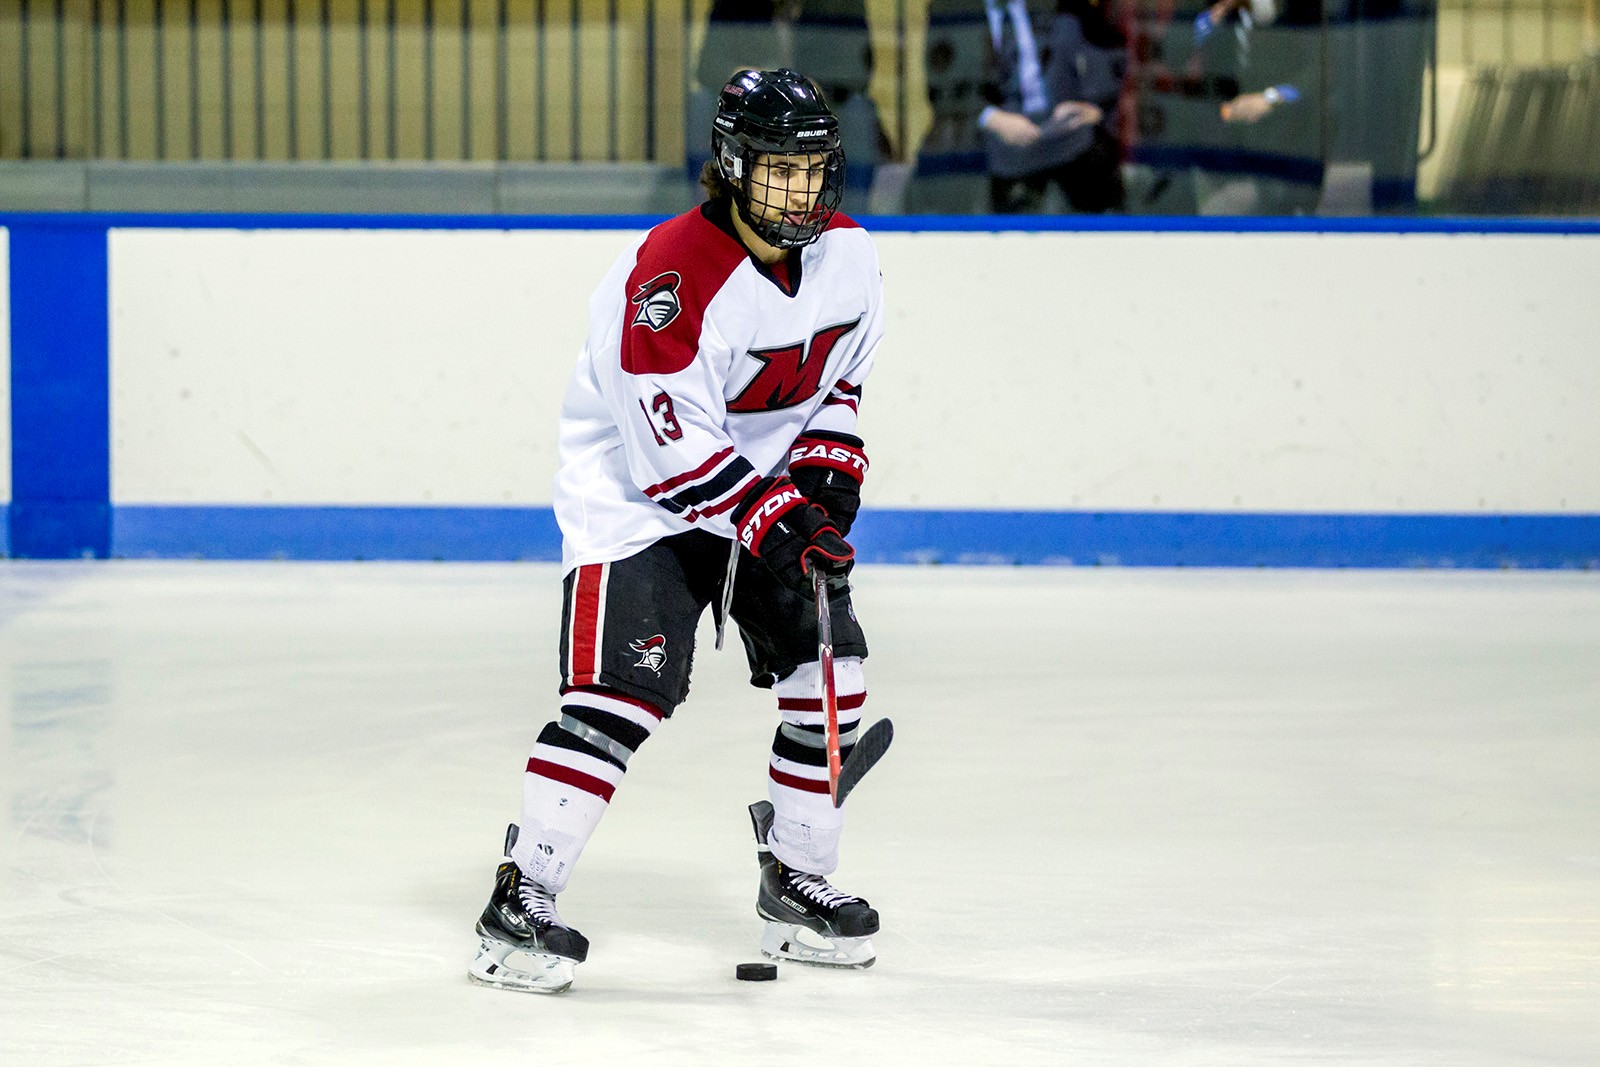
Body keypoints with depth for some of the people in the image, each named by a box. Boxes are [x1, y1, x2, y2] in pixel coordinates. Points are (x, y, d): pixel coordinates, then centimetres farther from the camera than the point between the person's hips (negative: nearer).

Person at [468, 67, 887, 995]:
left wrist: (829, 464, -1)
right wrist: (773, 521, -29)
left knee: (828, 670, 3)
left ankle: (797, 883, 19)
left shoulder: (846, 252, -4)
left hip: (775, 484, 7)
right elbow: (676, 449, -27)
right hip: (640, 494, -7)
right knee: (622, 687, -18)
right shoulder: (673, 275, -27)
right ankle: (523, 901, -14)